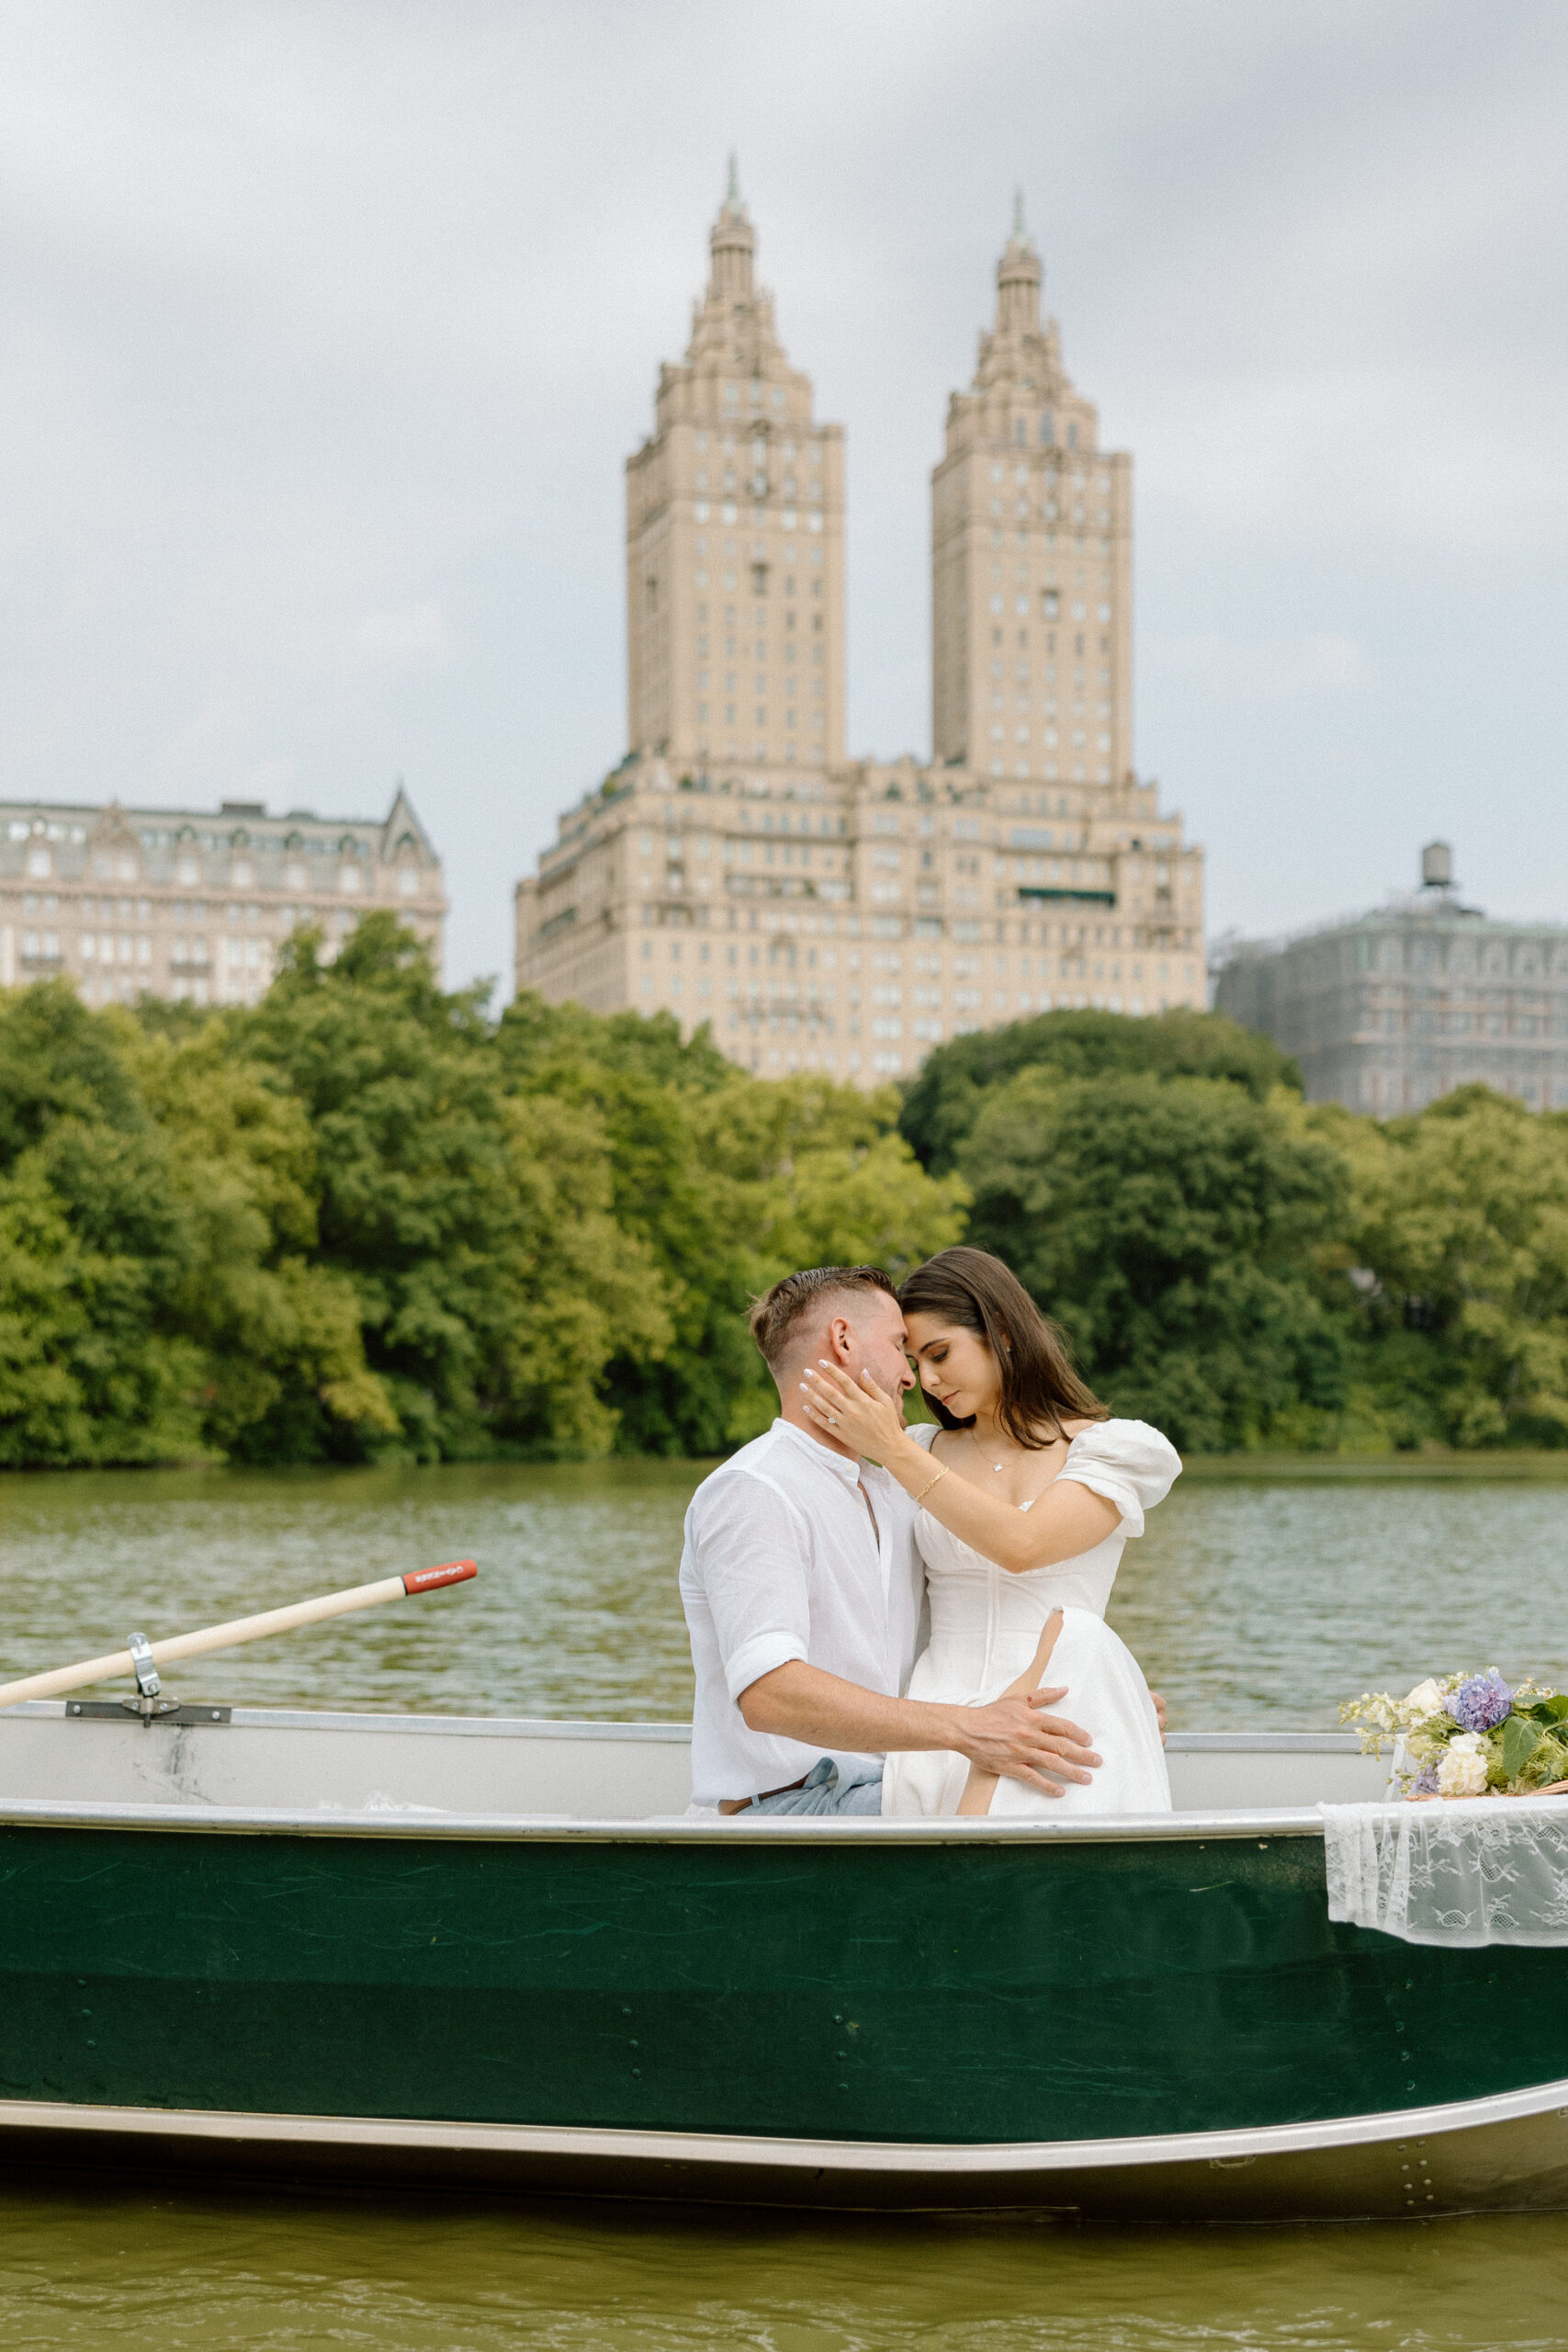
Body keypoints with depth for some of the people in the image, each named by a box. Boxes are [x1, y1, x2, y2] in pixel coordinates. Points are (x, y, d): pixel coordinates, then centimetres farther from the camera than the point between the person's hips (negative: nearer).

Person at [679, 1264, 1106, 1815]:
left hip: (886, 1789, 9)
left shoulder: (891, 1494, 20)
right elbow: (768, 1694, -24)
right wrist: (966, 1731, -30)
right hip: (788, 1802, -9)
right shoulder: (752, 1491, -11)